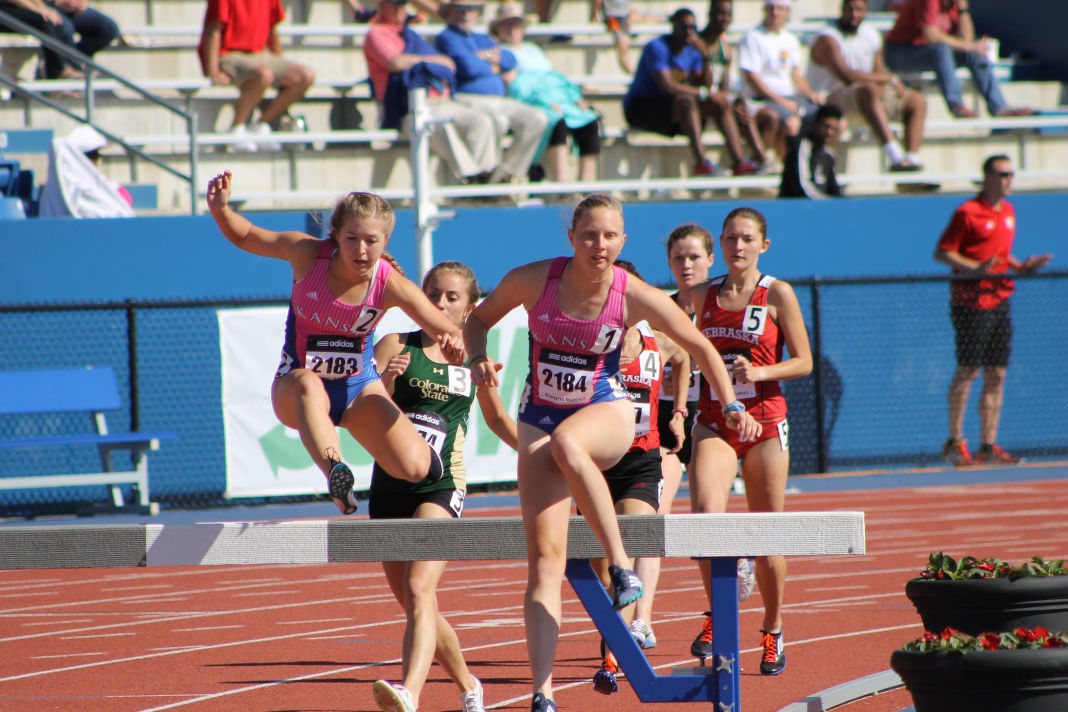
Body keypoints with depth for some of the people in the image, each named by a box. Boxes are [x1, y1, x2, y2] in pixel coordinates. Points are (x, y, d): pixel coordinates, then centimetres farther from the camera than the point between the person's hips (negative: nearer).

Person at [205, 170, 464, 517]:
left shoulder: (391, 285, -19)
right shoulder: (308, 254, -18)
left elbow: (451, 335, -19)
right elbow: (245, 236, -5)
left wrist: (454, 346, -44)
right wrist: (221, 209, -26)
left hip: (359, 389, 1)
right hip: (296, 389, -1)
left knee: (413, 469, -15)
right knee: (308, 385, -40)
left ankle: (422, 445, 24)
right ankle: (335, 471, -57)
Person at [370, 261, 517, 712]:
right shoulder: (397, 346, 1)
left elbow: (497, 418, 24)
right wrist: (385, 381, -27)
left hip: (442, 486, -2)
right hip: (391, 484, 2)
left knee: (419, 590, -25)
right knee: (414, 605, 13)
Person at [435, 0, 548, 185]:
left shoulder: (483, 39, 28)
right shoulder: (446, 38, 1)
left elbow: (510, 60, 13)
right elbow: (468, 66, -14)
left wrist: (488, 56, -4)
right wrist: (494, 68, 3)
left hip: (499, 100, 8)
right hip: (466, 99, -8)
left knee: (537, 119, -9)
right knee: (499, 121, -36)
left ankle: (501, 177, -12)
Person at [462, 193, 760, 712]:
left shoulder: (635, 298, -12)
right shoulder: (533, 280, -10)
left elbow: (700, 346, 3)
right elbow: (479, 319, 7)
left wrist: (731, 405, -4)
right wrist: (478, 358, -12)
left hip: (606, 414, -2)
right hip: (541, 418, 2)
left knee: (567, 442, -41)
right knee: (544, 559, -11)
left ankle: (621, 566, -31)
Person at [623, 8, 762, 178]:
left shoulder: (692, 51, 10)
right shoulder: (657, 47, -16)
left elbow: (705, 84, 1)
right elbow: (667, 87, -26)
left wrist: (705, 57, -13)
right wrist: (703, 93, -24)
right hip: (640, 108, -9)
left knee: (721, 103, -2)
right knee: (687, 100, -36)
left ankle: (739, 162, -11)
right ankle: (701, 163, -48)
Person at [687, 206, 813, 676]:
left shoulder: (778, 295, -2)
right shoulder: (704, 297, 8)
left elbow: (803, 362, -1)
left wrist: (758, 372, -17)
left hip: (764, 419, -2)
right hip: (713, 421, 2)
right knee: (704, 515, -22)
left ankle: (772, 633, 22)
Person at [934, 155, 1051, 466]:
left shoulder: (1008, 211, 15)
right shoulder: (968, 212, -8)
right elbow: (941, 252, -8)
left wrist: (1020, 266, 9)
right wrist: (975, 267, -20)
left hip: (1000, 299, 7)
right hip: (971, 301, -7)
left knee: (996, 375, 4)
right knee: (968, 370, -6)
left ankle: (988, 446, 7)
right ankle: (954, 441, 4)